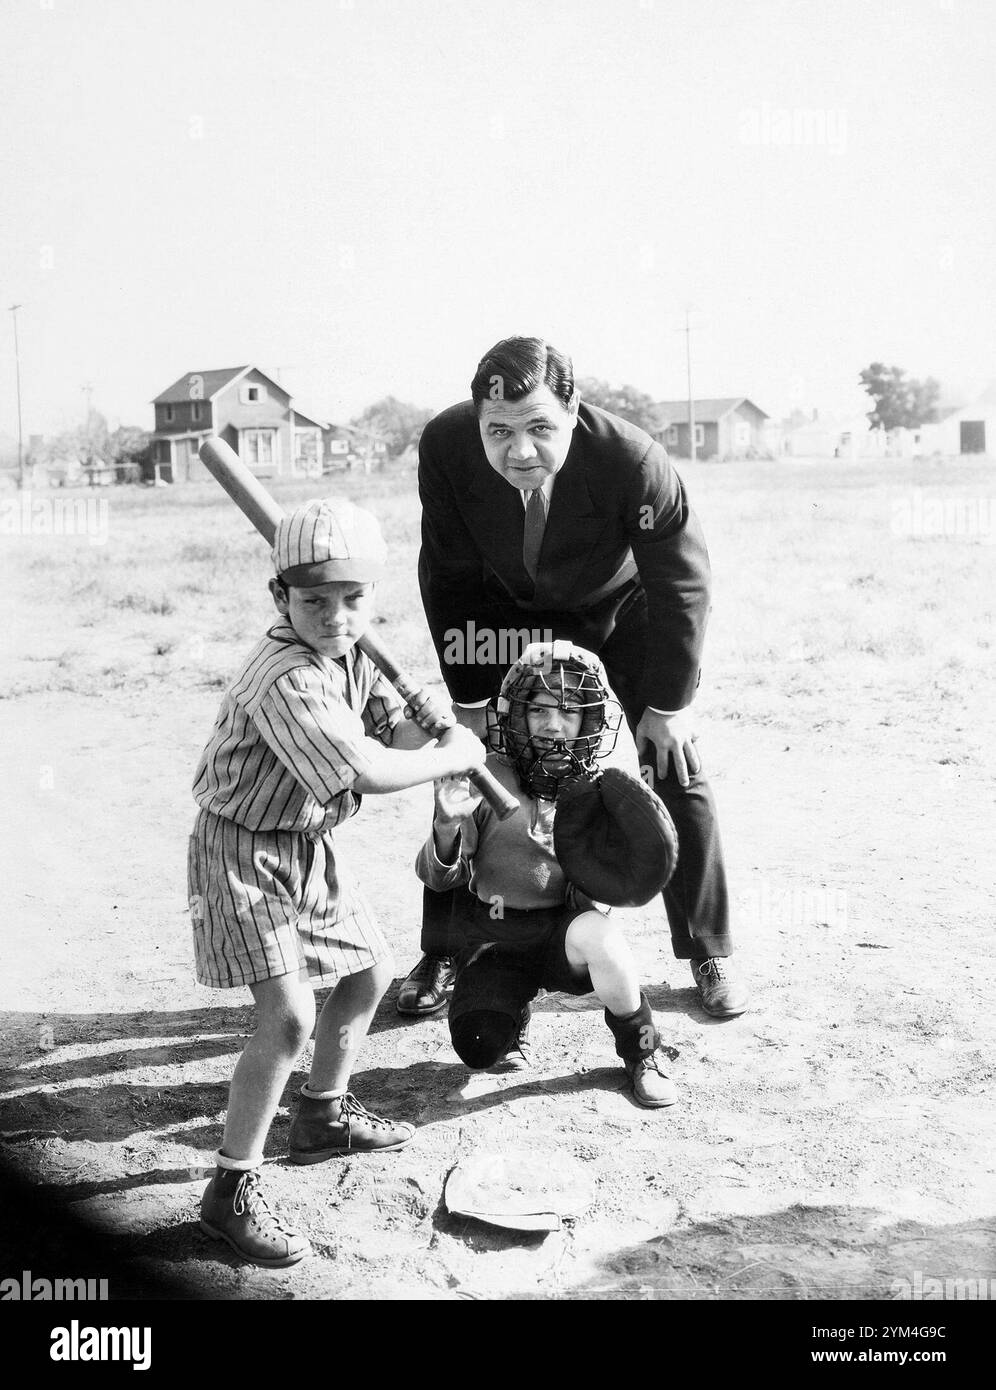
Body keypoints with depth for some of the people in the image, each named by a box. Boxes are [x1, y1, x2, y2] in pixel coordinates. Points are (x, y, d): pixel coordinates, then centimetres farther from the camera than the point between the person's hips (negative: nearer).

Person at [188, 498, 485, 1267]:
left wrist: (441, 751, -21)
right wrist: (453, 755, -19)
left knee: (371, 970, 20)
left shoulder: (349, 654, 1)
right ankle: (232, 1190, -2)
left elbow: (396, 722, 0)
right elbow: (371, 771, -34)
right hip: (244, 853, -10)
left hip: (308, 845, 10)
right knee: (288, 1017, -17)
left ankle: (325, 1115, 43)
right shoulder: (287, 680, -30)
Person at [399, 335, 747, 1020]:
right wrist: (470, 699, -13)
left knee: (676, 771, -4)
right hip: (510, 614, 2)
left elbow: (683, 583, -23)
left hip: (621, 610, -2)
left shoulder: (634, 462, -37)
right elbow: (448, 578, -16)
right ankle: (442, 954, 14)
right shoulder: (445, 448, -30)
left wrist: (668, 705, -17)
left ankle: (710, 953, 13)